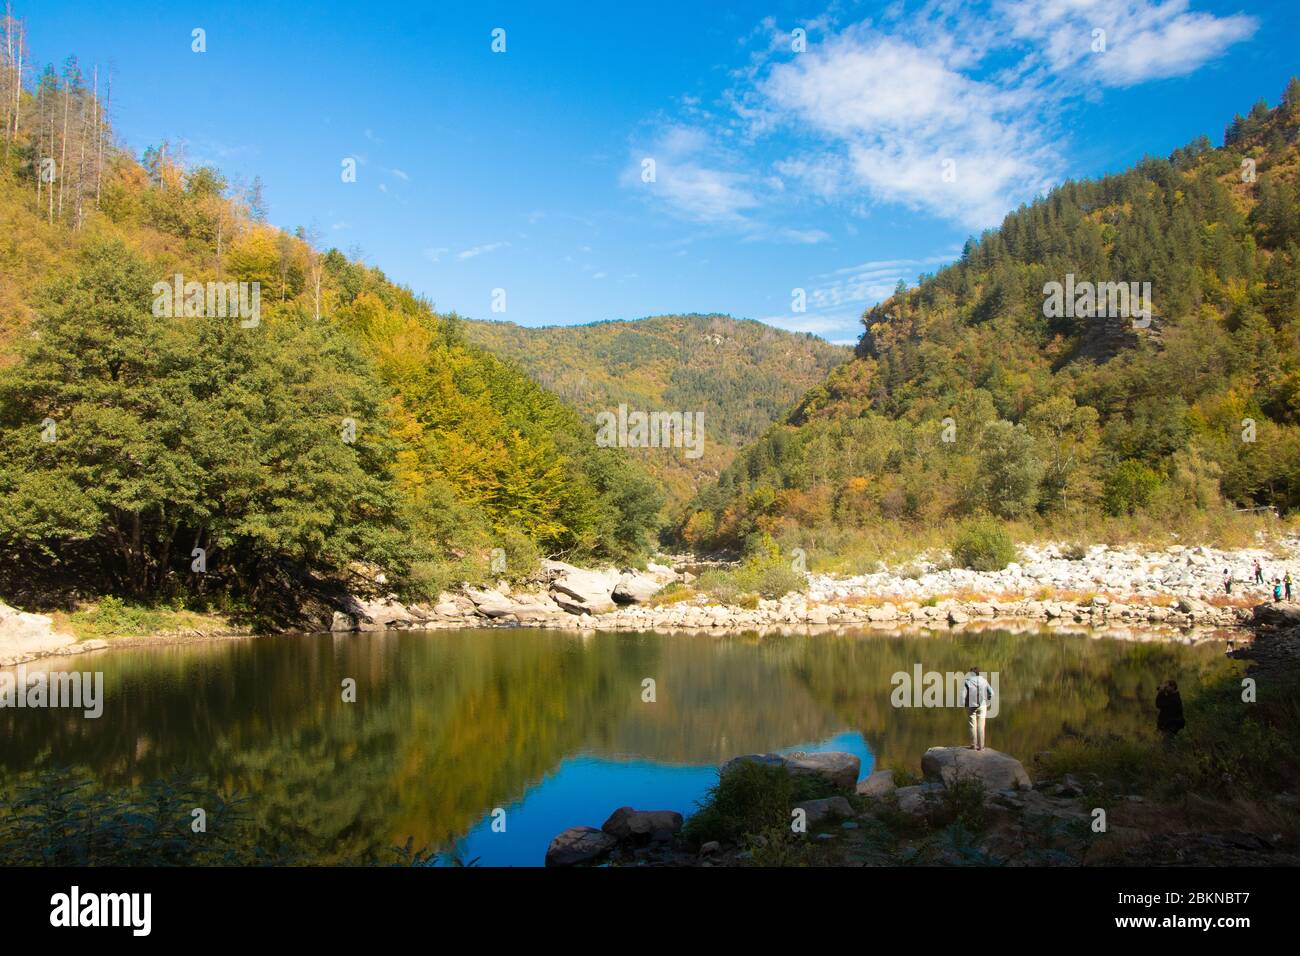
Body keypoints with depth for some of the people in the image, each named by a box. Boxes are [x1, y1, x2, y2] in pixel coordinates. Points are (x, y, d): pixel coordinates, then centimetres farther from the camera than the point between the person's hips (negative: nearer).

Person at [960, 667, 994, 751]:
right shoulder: (984, 681, 1)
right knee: (981, 726, 4)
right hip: (982, 706, 1)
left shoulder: (967, 681, -4)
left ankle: (973, 745, 7)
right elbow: (991, 693, 1)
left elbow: (963, 694, -9)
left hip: (971, 706, -1)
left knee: (973, 726, 5)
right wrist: (987, 703, 11)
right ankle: (980, 746, 4)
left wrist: (964, 705, 1)